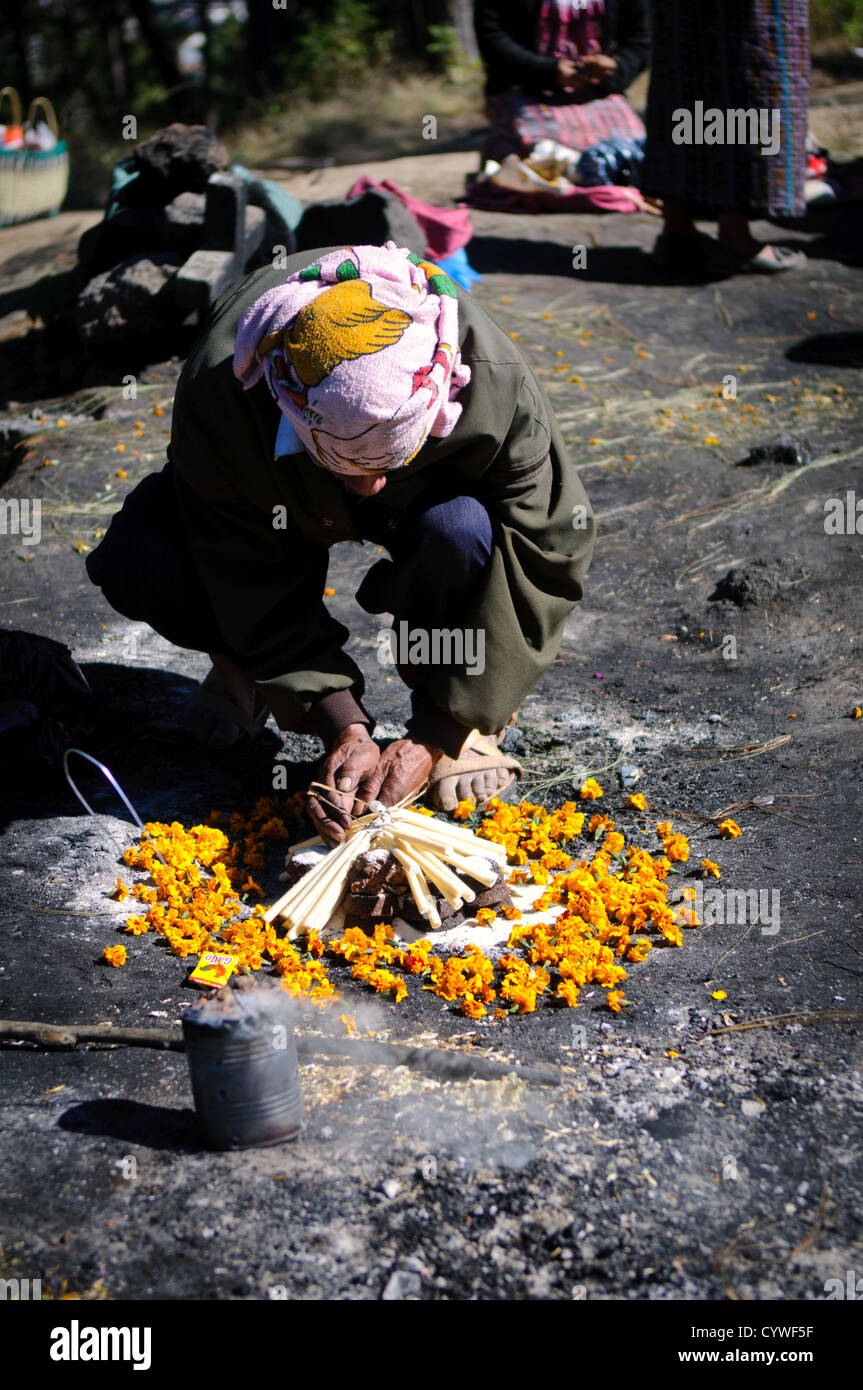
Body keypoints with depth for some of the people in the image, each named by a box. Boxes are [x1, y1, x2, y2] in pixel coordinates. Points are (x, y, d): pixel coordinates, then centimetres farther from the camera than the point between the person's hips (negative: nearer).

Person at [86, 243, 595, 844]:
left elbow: (547, 556, -27)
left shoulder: (492, 378, -36)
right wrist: (343, 727, -32)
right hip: (279, 506, 1)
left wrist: (434, 735, -29)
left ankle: (453, 705, -7)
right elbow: (254, 576, -25)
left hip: (426, 493, 0)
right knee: (137, 564, -28)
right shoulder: (217, 394, -36)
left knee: (460, 532, -38)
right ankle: (240, 659, 6)